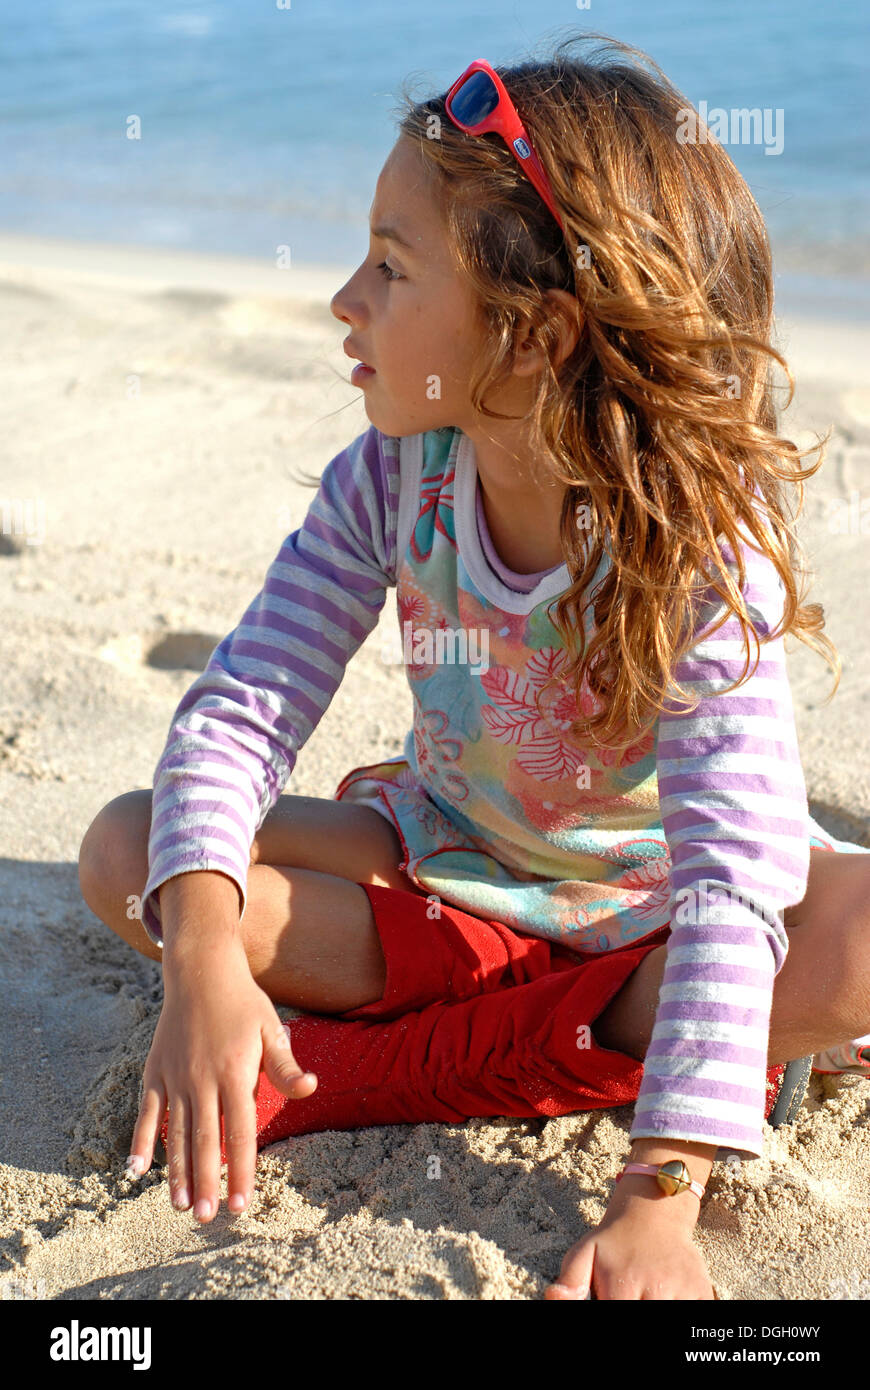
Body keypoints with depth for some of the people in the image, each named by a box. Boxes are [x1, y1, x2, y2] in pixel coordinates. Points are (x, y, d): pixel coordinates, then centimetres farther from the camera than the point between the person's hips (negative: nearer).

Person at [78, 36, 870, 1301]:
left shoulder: (702, 532, -28)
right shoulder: (391, 483, -16)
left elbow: (733, 870, -36)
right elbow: (239, 709, -18)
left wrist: (661, 1198, -44)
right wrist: (204, 952, -38)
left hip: (646, 900, -3)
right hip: (445, 861, 4)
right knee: (126, 850, -16)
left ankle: (382, 1068, -24)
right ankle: (597, 1029, -18)